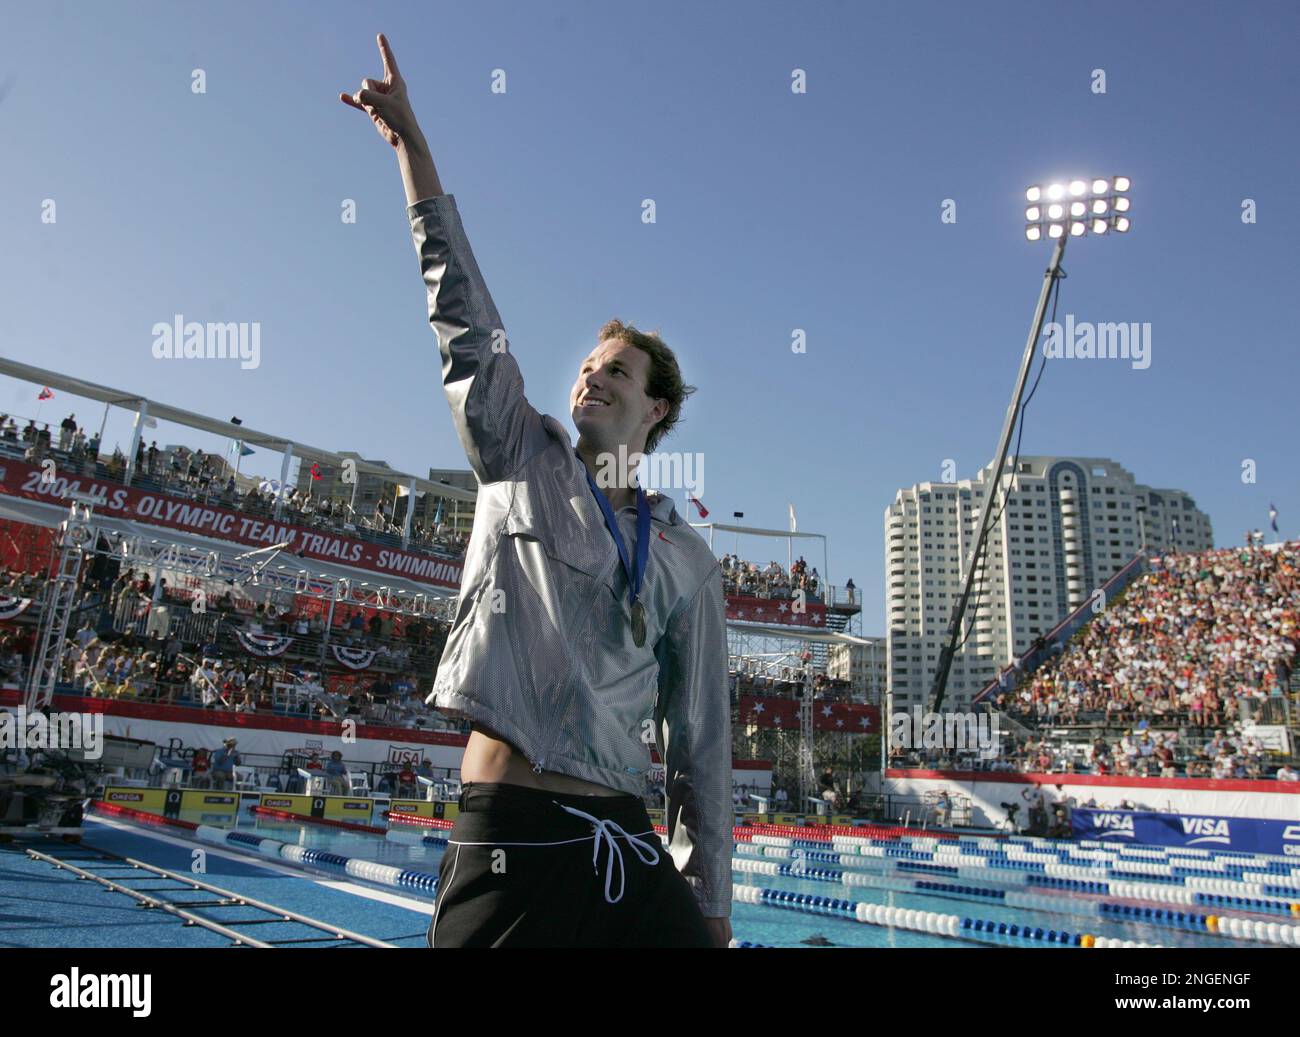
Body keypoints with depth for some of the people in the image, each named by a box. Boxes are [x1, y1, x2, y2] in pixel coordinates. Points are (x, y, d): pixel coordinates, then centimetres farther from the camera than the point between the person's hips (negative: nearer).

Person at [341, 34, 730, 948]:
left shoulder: (685, 555, 9)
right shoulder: (523, 462, 8)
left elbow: (702, 739, 8)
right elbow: (467, 315, 2)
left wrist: (713, 906, 6)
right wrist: (411, 142, 0)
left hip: (627, 846, 2)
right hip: (506, 841, -1)